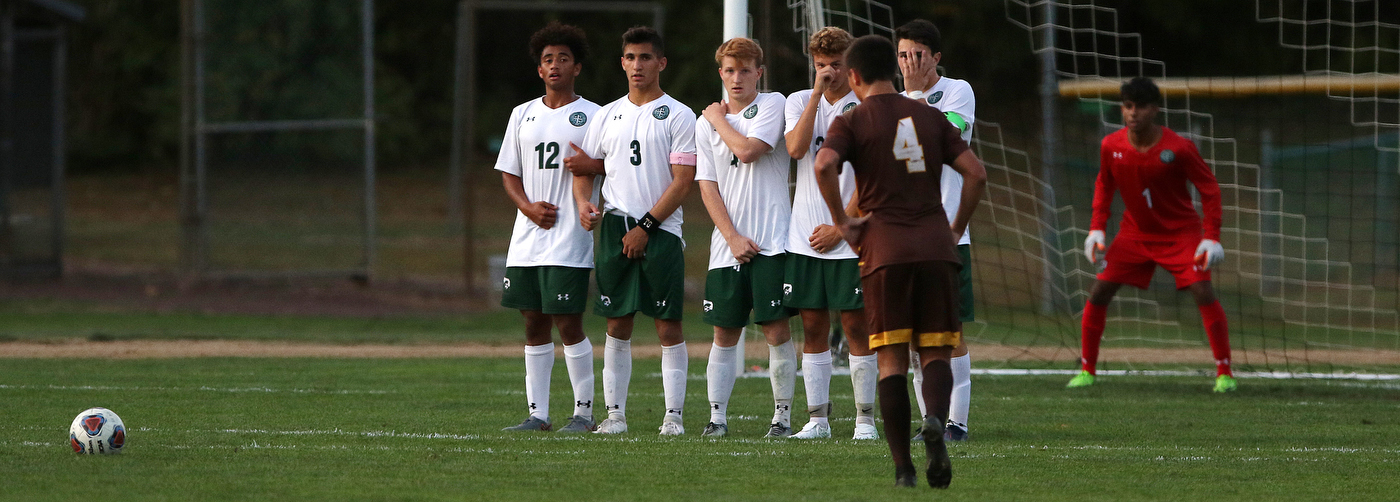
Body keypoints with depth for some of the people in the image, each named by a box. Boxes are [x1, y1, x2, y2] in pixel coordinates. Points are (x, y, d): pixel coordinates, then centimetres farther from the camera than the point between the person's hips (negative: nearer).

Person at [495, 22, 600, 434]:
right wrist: (528, 206, -3)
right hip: (527, 238, 5)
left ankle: (584, 411, 0)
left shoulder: (591, 116, 1)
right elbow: (510, 175, 15)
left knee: (568, 323, -8)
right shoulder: (523, 115, 15)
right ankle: (537, 412, 10)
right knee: (534, 324, 6)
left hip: (570, 242, -5)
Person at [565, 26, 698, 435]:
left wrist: (646, 226, -12)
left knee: (668, 325, -5)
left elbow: (683, 181, -7)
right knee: (617, 324, 4)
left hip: (660, 231, -4)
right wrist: (584, 205, -4)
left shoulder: (678, 116, -1)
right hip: (616, 228, 4)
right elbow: (583, 168, 18)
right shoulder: (607, 115, 13)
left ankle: (674, 414, -2)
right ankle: (614, 413, 7)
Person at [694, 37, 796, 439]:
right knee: (725, 334, 4)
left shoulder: (772, 105, 0)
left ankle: (782, 416, 0)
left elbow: (749, 150, -15)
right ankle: (717, 416, 9)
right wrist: (732, 237, -5)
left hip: (772, 240, -3)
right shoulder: (706, 123, 10)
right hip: (728, 244, 3)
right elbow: (707, 186, 5)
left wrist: (720, 119, 1)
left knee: (776, 330, -6)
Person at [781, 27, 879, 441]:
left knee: (856, 325, -3)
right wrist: (817, 93, -14)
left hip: (850, 239, -3)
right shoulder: (800, 101, 8)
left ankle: (865, 419, 3)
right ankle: (817, 418, 8)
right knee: (813, 326, 4)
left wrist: (839, 228, -9)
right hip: (805, 237, 3)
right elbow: (796, 148, -11)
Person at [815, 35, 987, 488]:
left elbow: (824, 165, -17)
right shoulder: (930, 118, 12)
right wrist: (956, 228, 15)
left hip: (884, 249, -2)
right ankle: (936, 420, -27)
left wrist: (842, 223, -6)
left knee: (891, 360, 3)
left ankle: (903, 468, -3)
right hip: (936, 247, 2)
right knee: (936, 352, 5)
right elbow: (975, 173, 4)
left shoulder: (852, 122, 2)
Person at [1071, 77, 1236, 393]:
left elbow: (1209, 189, -12)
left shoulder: (1179, 148, -22)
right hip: (1135, 233, 3)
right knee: (1099, 293, -6)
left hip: (1180, 233, -3)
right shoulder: (1111, 147, -11)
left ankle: (1224, 372, -9)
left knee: (1204, 293, -19)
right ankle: (1087, 370, 9)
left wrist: (1211, 238, -18)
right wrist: (1097, 229, 0)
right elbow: (1104, 186, 8)